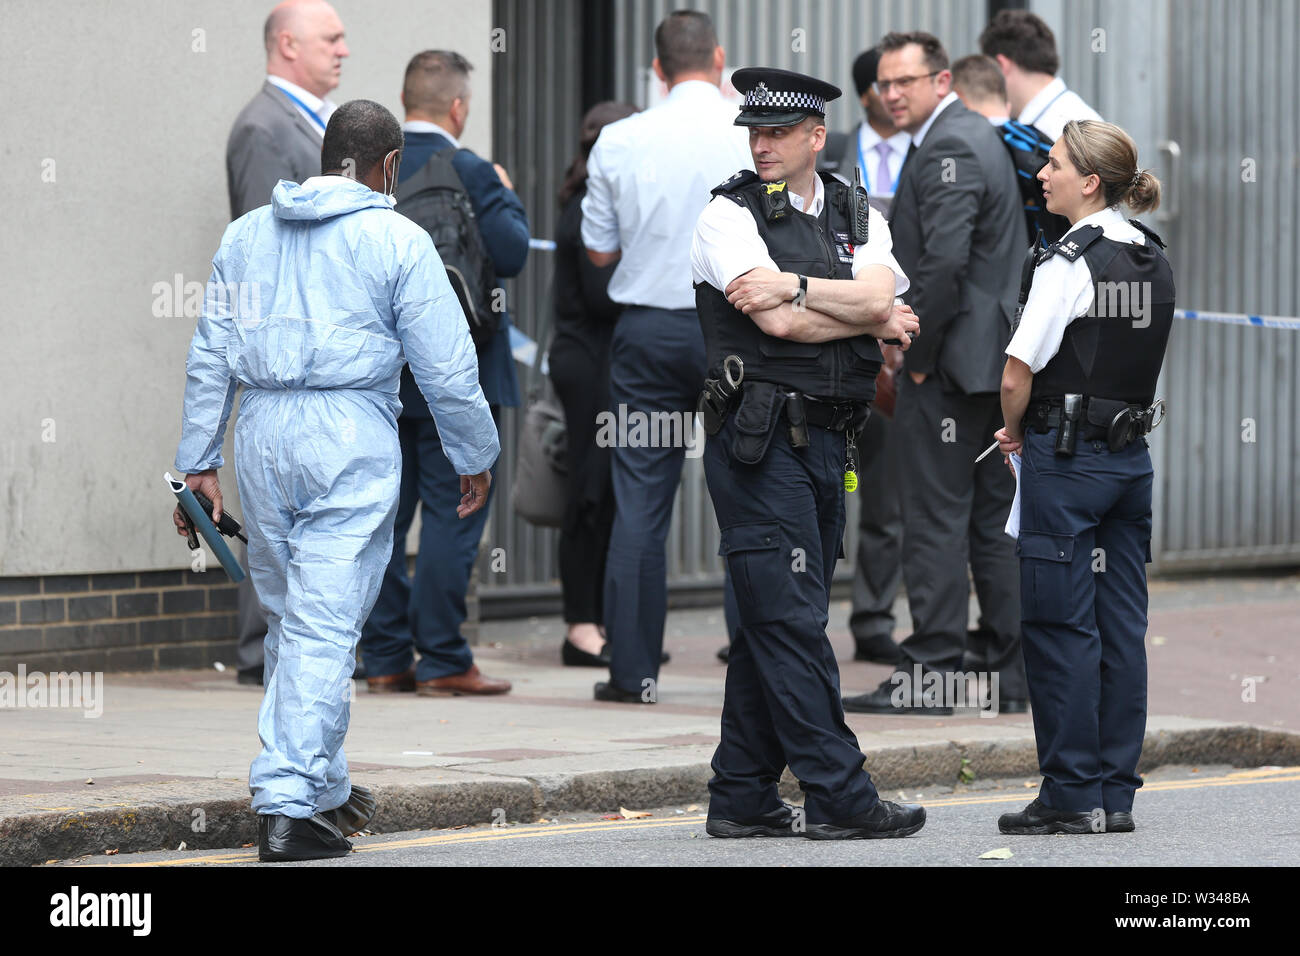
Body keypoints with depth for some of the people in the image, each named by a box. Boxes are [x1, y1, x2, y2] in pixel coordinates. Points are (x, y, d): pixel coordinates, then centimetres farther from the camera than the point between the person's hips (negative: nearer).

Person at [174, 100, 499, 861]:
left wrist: (199, 460, 16)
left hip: (262, 432, 5)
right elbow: (446, 365, -2)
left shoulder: (247, 235, 13)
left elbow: (211, 358, 13)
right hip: (351, 435, -5)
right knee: (324, 626, -6)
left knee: (290, 619, 16)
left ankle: (324, 788, 25)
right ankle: (289, 805, -12)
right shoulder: (397, 241, -2)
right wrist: (476, 457, 9)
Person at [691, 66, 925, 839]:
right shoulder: (731, 215, -4)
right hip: (759, 440, -6)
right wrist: (870, 319, -5)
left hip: (827, 441, 6)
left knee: (777, 625, 8)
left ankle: (743, 798, 13)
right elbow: (780, 325, -15)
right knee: (791, 618, -8)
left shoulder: (859, 217, 13)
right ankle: (839, 795, -8)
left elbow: (878, 299, -6)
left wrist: (791, 286, -16)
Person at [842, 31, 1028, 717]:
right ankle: (1014, 675, 14)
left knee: (937, 520, -7)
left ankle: (929, 673, -7)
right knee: (995, 521, 11)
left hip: (950, 361, -10)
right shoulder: (978, 136, 18)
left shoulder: (947, 150, -15)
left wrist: (919, 354, -16)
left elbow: (945, 259, -25)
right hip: (996, 361, 10)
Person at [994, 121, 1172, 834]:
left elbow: (1017, 377, -18)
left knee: (1059, 626, -2)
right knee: (1120, 627, 8)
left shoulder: (1070, 262, -15)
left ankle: (1072, 796, -1)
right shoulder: (1154, 261, 9)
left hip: (1067, 461, -7)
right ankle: (1115, 795, 10)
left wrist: (1015, 430, 2)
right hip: (1132, 455, 8)